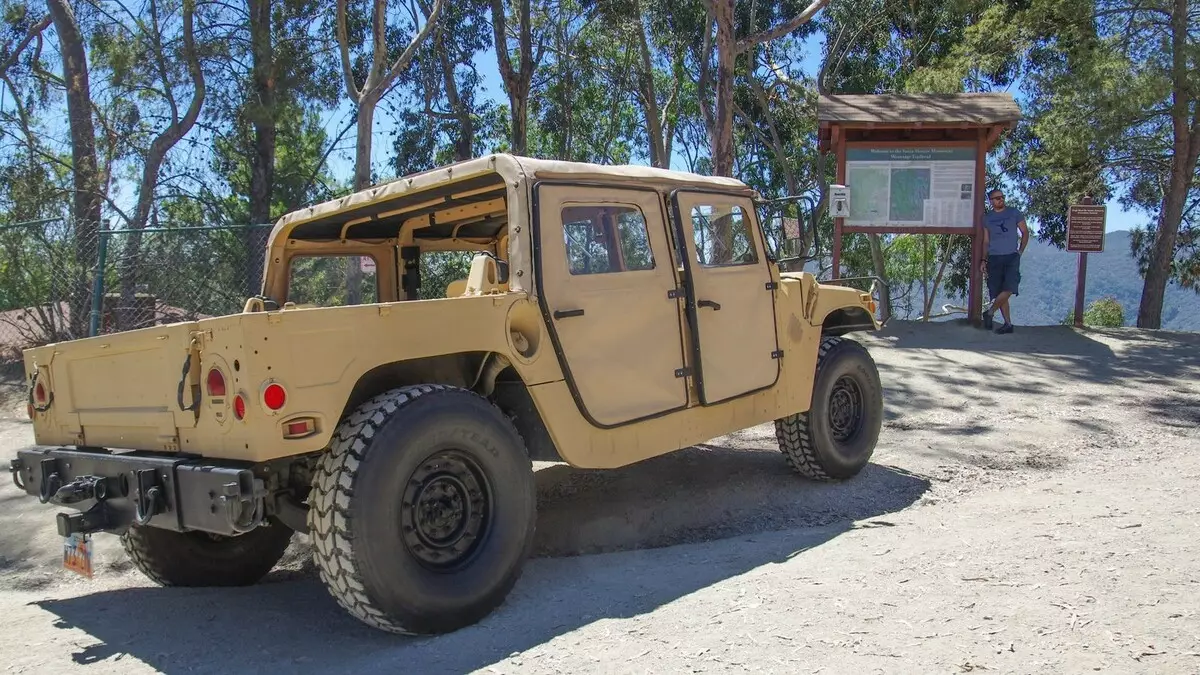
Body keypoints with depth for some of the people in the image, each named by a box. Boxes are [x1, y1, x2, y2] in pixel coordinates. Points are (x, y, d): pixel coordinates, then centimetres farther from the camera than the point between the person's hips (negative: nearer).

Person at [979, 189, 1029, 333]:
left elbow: (1025, 232, 10)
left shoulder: (1014, 213, 5)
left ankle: (990, 312, -2)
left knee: (1009, 288, -19)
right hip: (994, 258, 2)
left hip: (1011, 256, -2)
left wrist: (1020, 251, 2)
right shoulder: (987, 217, 11)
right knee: (997, 292, 1)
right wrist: (984, 260, 9)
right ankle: (1008, 324, 9)